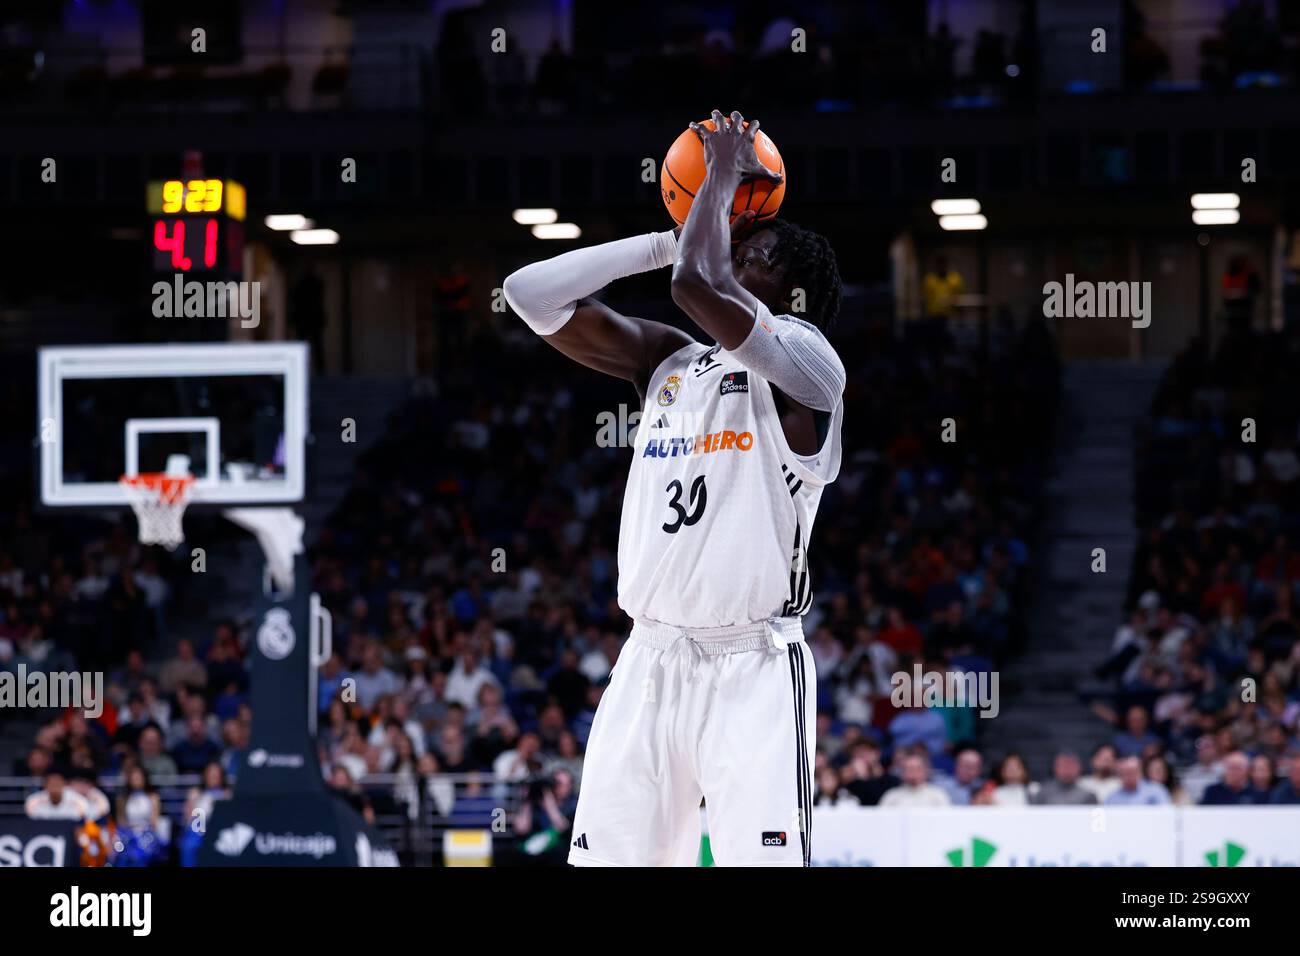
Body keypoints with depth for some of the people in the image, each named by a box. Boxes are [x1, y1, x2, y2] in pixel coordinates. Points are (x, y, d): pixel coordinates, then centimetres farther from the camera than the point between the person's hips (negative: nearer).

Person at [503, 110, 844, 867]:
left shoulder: (806, 363, -6)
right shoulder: (669, 361, 15)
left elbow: (698, 285, -22)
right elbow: (535, 295, 11)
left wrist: (724, 176, -5)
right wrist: (668, 240, 11)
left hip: (754, 667, -6)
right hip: (649, 661, 7)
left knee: (763, 858, -16)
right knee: (605, 855, 2)